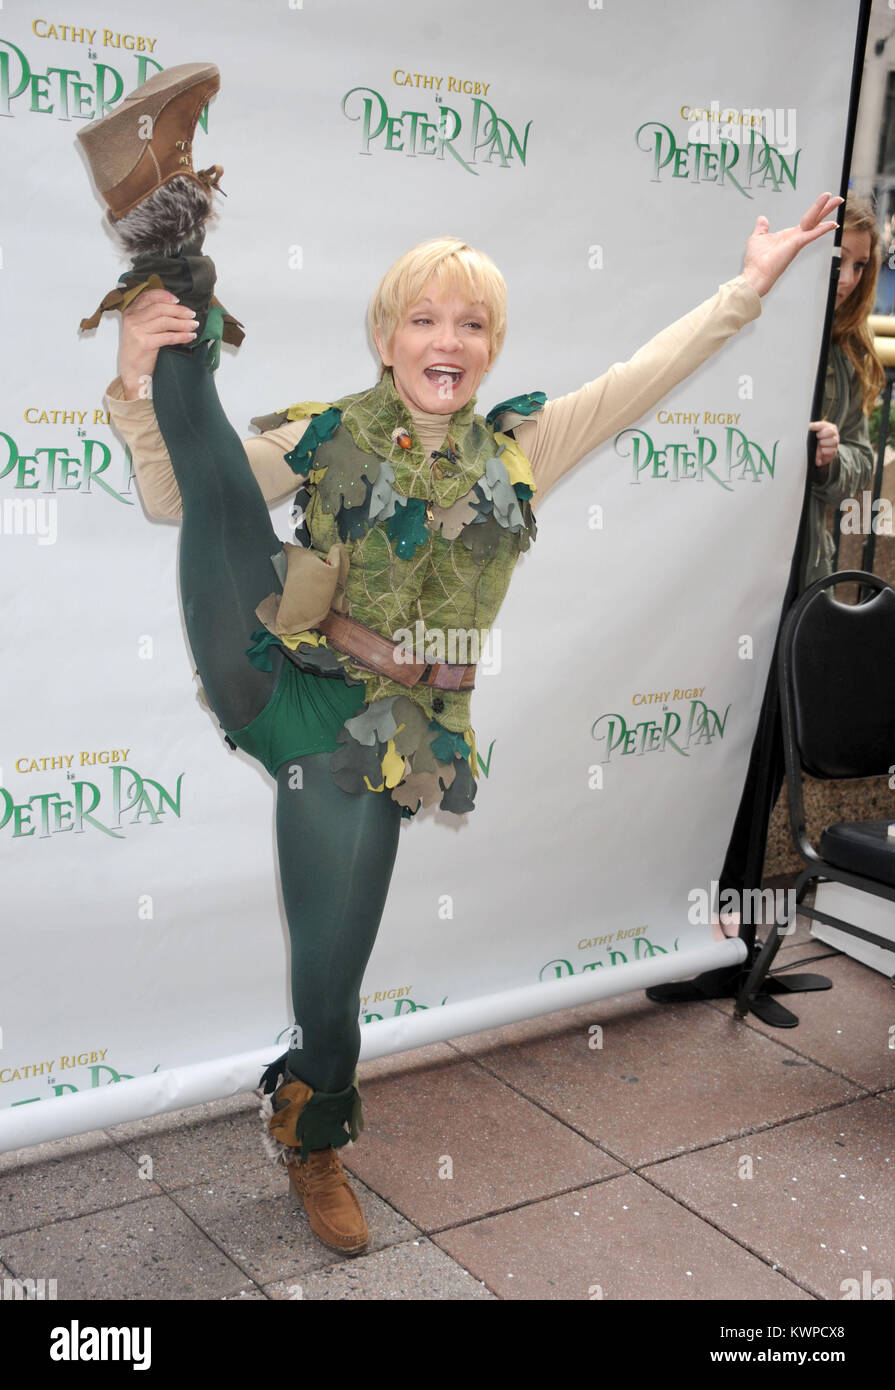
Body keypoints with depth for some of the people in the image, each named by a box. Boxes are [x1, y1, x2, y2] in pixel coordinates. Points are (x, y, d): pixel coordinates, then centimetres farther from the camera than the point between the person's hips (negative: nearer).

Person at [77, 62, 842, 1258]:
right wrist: (141, 383, -13)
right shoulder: (325, 435, 2)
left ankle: (314, 1138, 34)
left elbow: (647, 376, 2)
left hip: (375, 732, 1)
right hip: (271, 678, 0)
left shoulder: (518, 449, 6)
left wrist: (753, 284, -4)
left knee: (333, 974, 8)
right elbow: (175, 498, 3)